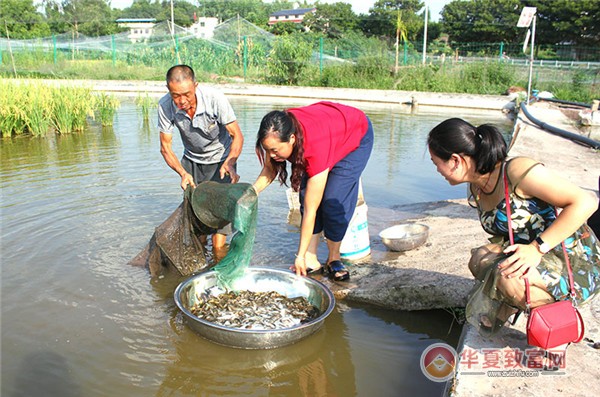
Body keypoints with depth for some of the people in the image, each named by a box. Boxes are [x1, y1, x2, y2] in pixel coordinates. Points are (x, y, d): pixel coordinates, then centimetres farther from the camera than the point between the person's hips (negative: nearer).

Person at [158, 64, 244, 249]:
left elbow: (237, 136, -23)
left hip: (220, 159, -2)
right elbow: (165, 147, -14)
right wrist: (183, 173, -31)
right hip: (192, 161, 3)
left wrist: (229, 163, -42)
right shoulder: (165, 105, -23)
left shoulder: (215, 99, -31)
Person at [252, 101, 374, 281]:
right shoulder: (277, 133, -30)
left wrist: (300, 256, -35)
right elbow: (270, 168, -12)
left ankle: (333, 258, 7)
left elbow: (310, 211, -40)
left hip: (357, 135, -6)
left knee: (333, 201, -15)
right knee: (307, 196, -8)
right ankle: (311, 261, -2)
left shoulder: (316, 149, -45)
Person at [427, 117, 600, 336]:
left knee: (508, 277, -32)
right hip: (539, 260, 7)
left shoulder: (517, 171, -24)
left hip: (578, 266, -6)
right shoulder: (476, 189, 1)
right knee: (479, 260, -18)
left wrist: (537, 248, -28)